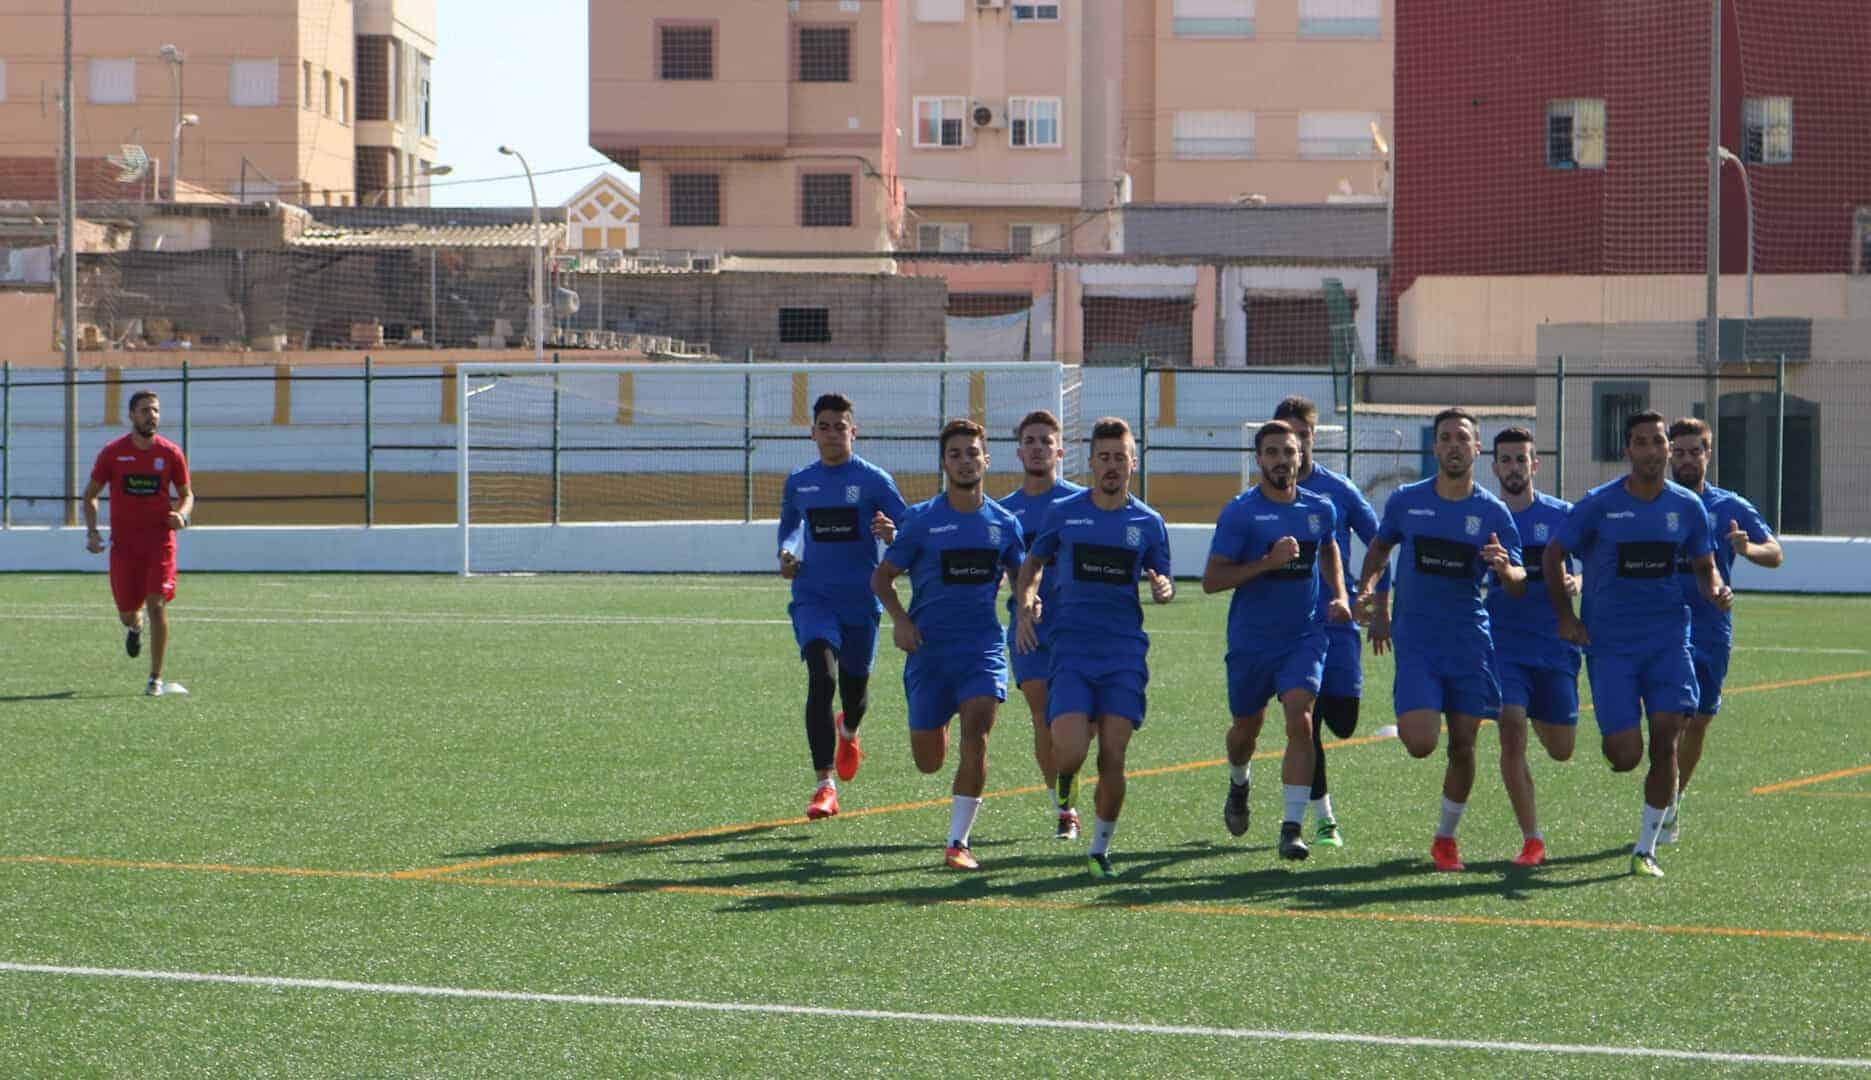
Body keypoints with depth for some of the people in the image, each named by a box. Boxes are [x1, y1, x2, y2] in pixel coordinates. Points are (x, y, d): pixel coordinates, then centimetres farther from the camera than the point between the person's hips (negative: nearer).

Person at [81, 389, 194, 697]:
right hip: (124, 541, 1)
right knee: (127, 611, 5)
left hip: (160, 540, -1)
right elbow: (90, 495, 9)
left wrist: (182, 516, -12)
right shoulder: (113, 452, 0)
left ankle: (156, 679, -6)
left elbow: (187, 494, 11)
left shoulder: (171, 453, 0)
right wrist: (92, 531, -5)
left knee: (156, 605, -14)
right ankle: (135, 626, 46)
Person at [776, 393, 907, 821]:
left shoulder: (874, 480, -3)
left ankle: (848, 733, 52)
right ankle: (825, 786, -20)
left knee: (855, 685, 12)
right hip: (813, 596, 1)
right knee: (822, 679, -18)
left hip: (860, 599, -1)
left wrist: (891, 533, -27)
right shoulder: (798, 483, 7)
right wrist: (786, 556, 5)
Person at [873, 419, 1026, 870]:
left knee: (976, 733, -21)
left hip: (983, 646, 0)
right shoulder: (921, 520, -2)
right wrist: (899, 618, -13)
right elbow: (882, 577, 4)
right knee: (928, 760, 6)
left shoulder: (1004, 523, 5)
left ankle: (958, 841, -14)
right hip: (928, 647, 0)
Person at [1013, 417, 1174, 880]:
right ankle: (1064, 779, 21)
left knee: (1113, 758, -5)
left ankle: (1100, 848, 12)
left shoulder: (1148, 523, 7)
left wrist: (1163, 589, -8)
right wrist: (1026, 604, -1)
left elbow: (1163, 583, 16)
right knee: (1070, 751, -16)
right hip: (1071, 648, -1)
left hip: (1124, 653, 1)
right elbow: (1033, 562, 18)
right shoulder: (1063, 514, 5)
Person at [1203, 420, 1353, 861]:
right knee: (1247, 727, 15)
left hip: (1304, 635, 1)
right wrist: (1268, 562, -24)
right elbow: (1211, 580, -15)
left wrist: (1339, 596, 10)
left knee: (1300, 722, -17)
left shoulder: (1320, 509, 3)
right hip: (1251, 640, -1)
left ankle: (1293, 827, -17)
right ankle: (1238, 785, 50)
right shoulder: (1239, 512, -11)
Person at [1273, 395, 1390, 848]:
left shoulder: (1339, 489, 3)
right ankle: (1324, 819, 9)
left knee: (1343, 723, -2)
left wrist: (1380, 611, 9)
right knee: (1306, 723, -2)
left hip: (1338, 621, 1)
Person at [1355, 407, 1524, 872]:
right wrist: (1367, 588, 3)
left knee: (1462, 746, 3)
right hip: (1416, 638, -1)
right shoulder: (1405, 501, 2)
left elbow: (1518, 585, 1)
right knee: (1420, 742, -17)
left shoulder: (1493, 512, 1)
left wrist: (1504, 568, -22)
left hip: (1469, 641, 1)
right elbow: (1380, 547, 20)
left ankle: (1446, 837, 21)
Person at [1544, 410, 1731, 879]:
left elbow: (1704, 566, 15)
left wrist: (1716, 590, -8)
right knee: (1625, 756, -9)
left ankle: (1646, 847, 4)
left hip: (1667, 635, 2)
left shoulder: (1687, 506, 4)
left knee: (1664, 741, -10)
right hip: (1610, 641, -2)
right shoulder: (1599, 504, -5)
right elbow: (1554, 555, 5)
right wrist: (1565, 617, 1)